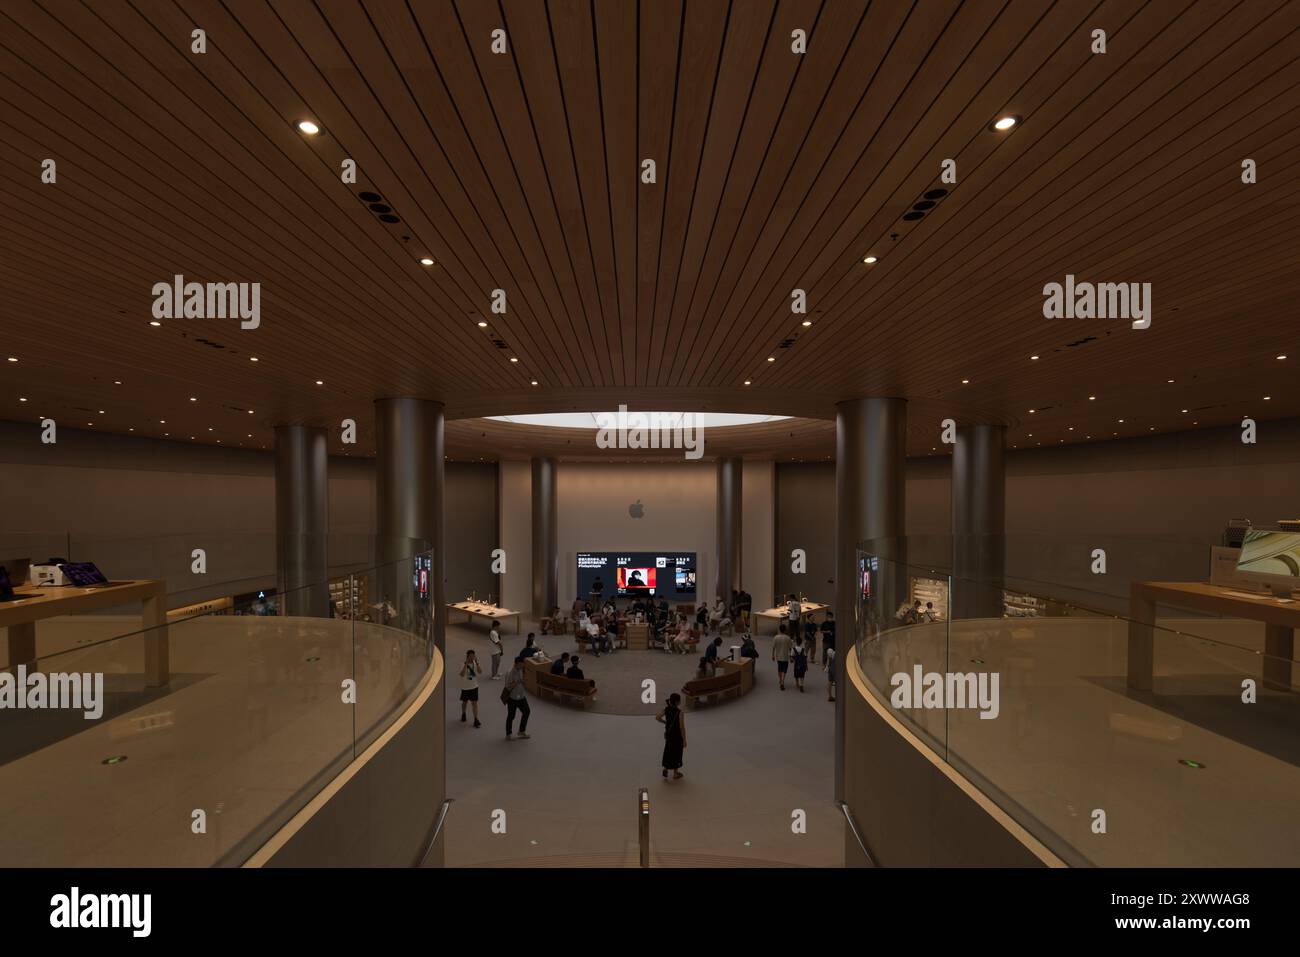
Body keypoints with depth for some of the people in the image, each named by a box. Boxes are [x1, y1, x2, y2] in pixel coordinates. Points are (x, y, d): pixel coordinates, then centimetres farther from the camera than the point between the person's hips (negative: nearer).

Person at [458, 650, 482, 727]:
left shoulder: (475, 663, -7)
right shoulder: (464, 665, -19)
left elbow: (479, 671, -21)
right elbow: (462, 674, -37)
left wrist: (476, 662, -30)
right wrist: (466, 663, -39)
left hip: (474, 686, 2)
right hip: (465, 687, -2)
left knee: (475, 703, 0)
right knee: (465, 702, 19)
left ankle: (476, 720, 5)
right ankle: (463, 714, 46)